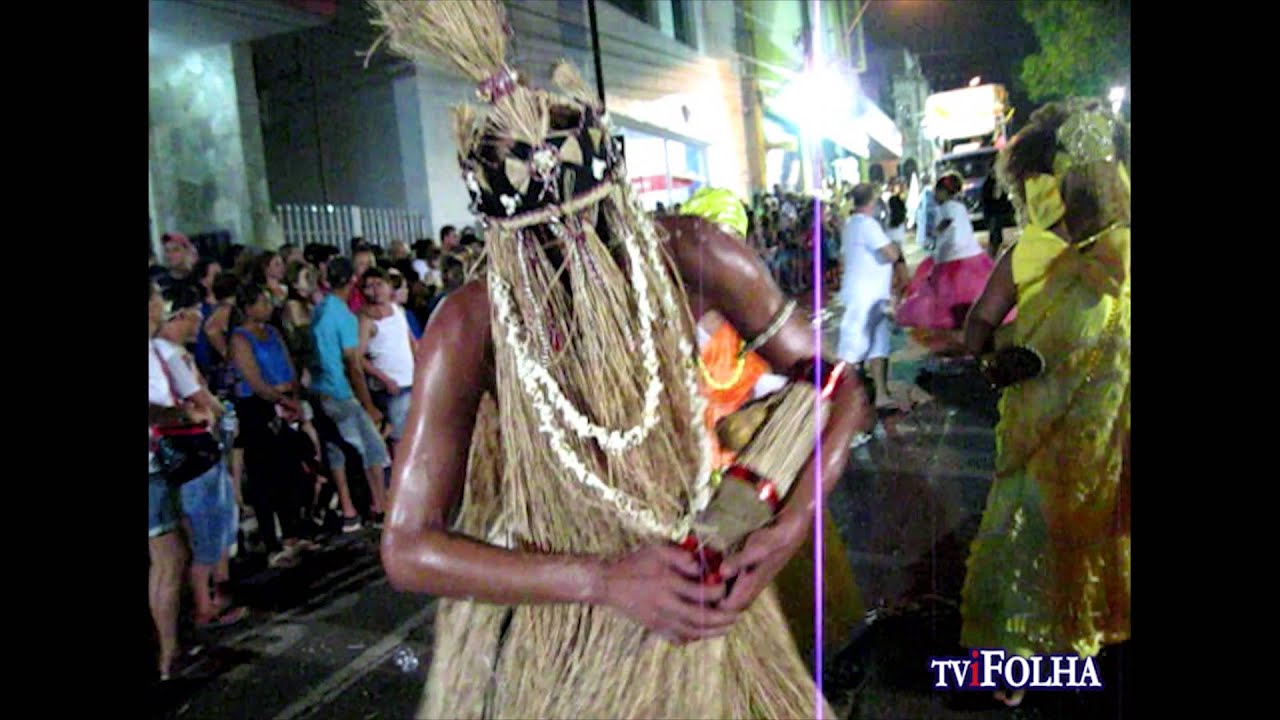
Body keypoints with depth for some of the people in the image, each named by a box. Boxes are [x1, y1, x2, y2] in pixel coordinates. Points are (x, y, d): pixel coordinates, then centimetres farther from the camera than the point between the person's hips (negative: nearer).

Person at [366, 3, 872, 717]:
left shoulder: (689, 257, -20)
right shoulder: (471, 327, -24)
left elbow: (837, 387, -8)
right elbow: (409, 549, -20)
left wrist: (789, 529, -24)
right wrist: (603, 580, -28)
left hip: (689, 589, 2)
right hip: (545, 615, -1)